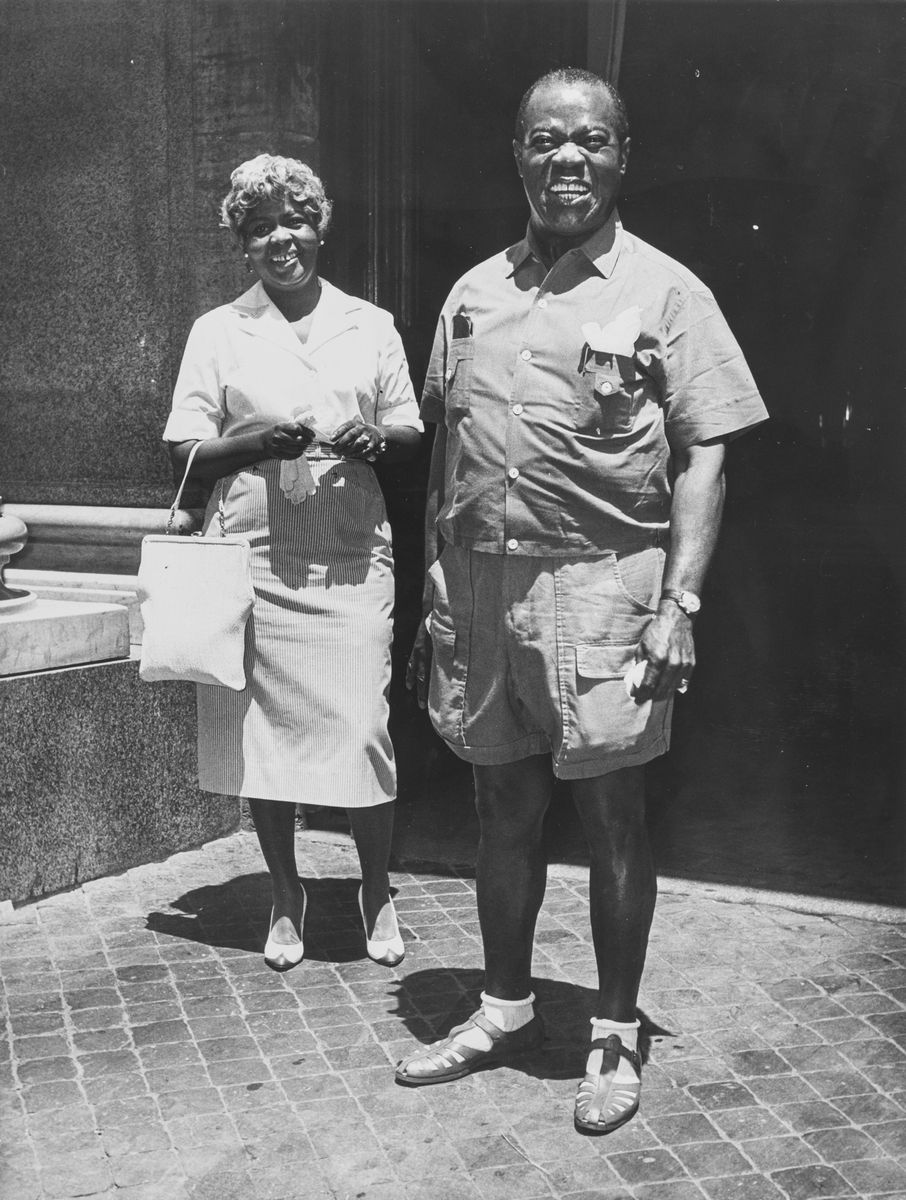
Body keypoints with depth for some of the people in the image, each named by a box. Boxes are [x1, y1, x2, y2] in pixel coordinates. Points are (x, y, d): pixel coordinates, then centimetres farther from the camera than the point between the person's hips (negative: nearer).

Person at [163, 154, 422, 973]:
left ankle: (377, 891, 17)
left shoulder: (371, 327, 11)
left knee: (361, 730, -5)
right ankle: (286, 897, 24)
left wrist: (377, 439, -7)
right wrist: (257, 442, -14)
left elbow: (411, 433, 16)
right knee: (262, 732, 5)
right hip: (253, 558, 0)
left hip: (353, 558, 0)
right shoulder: (218, 332, 7)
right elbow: (184, 451, 4)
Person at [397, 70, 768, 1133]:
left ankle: (615, 1034, 20)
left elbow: (702, 456, -5)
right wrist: (433, 601, 10)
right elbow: (445, 455, 14)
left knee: (611, 814, 5)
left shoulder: (664, 292, -1)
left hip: (599, 579, -4)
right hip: (478, 581, 4)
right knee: (503, 807, 14)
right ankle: (506, 1007, 30)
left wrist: (679, 602, -14)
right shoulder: (473, 294, 12)